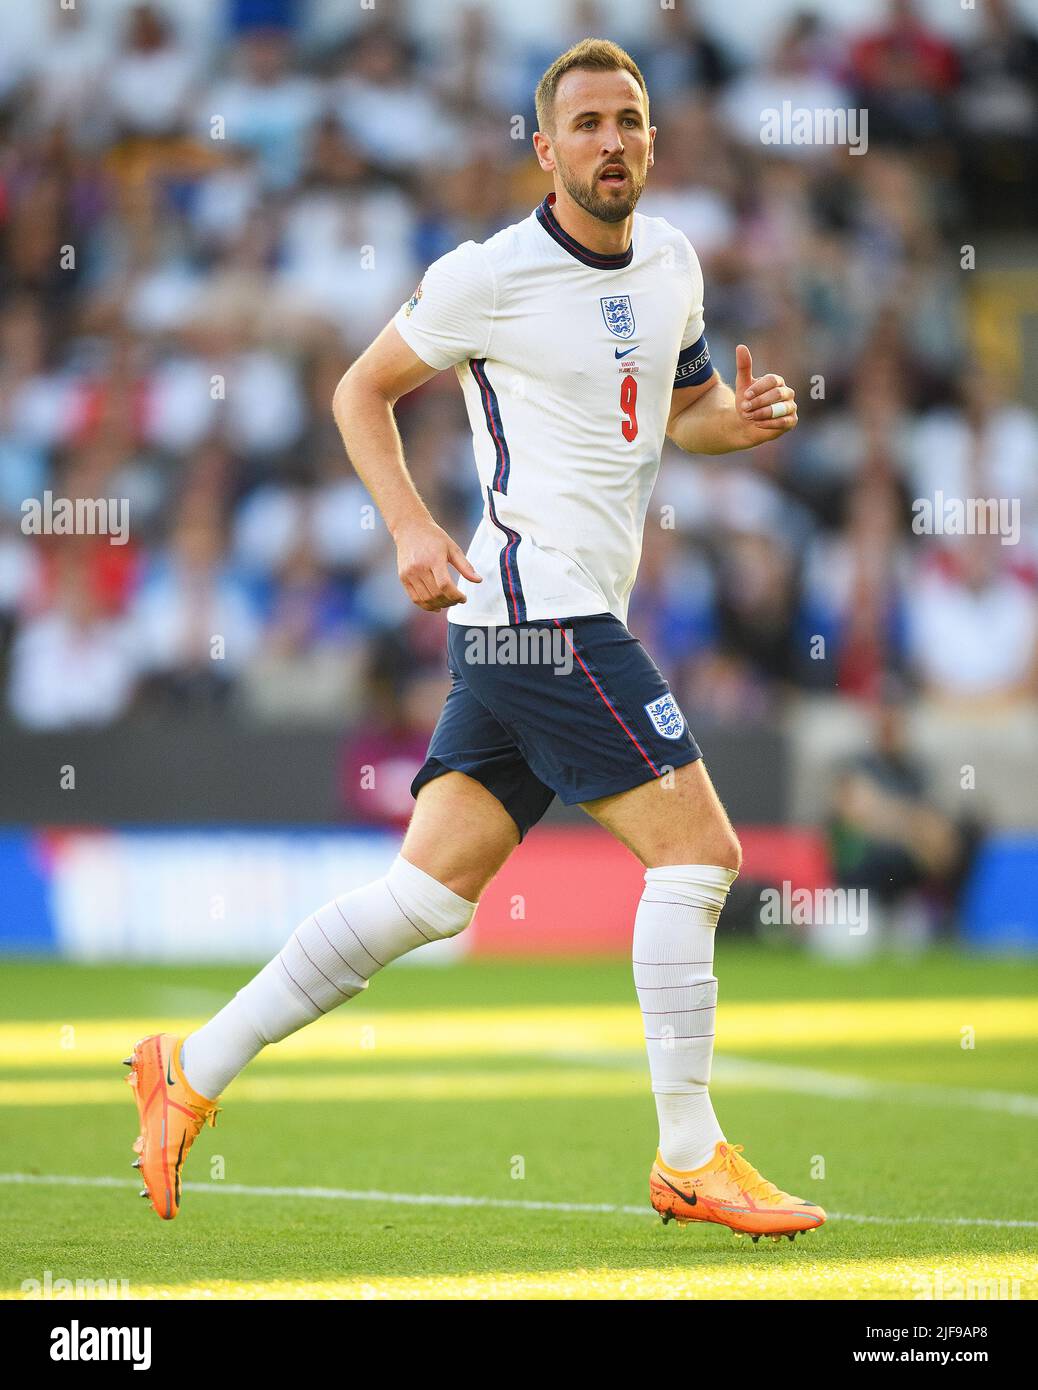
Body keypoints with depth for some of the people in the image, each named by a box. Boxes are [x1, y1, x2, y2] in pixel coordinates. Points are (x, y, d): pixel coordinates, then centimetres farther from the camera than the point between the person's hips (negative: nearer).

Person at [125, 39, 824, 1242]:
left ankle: (193, 1069, 14)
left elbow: (678, 410, 28)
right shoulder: (490, 276, -8)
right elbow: (363, 390, 2)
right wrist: (411, 529, -10)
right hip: (541, 609, -8)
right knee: (696, 847, -11)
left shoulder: (670, 262, 13)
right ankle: (689, 1159, -5)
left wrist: (741, 416, 4)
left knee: (426, 895, 7)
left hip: (562, 623, 8)